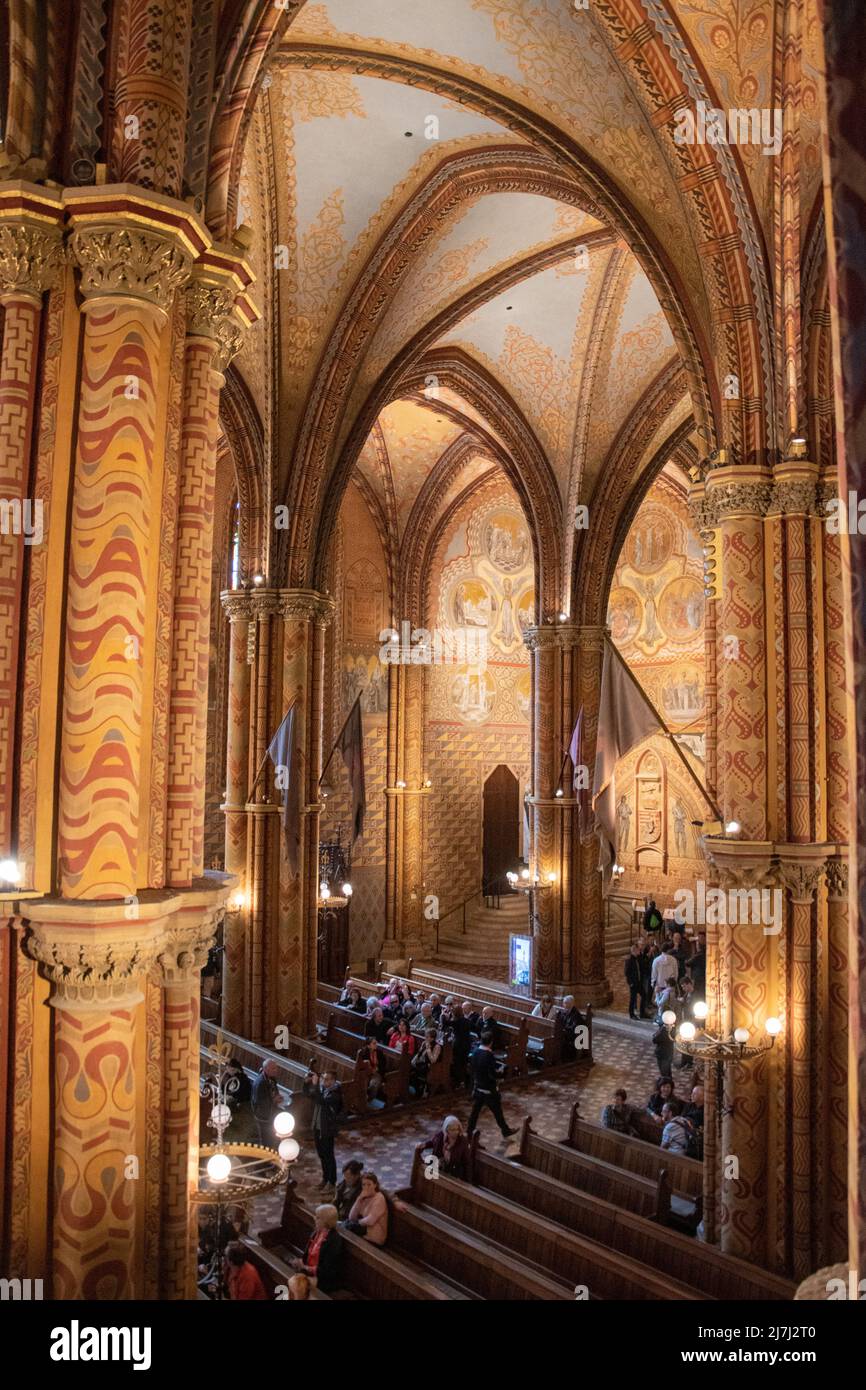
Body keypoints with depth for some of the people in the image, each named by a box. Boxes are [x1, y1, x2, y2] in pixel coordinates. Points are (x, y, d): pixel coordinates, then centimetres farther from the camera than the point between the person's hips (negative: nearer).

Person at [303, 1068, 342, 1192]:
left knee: (328, 1156, 6)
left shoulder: (335, 1093, -25)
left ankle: (332, 1182, 21)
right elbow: (307, 1093, 5)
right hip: (317, 1126, 7)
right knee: (321, 1154, 20)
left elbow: (321, 1101, -39)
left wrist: (315, 1085, -40)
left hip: (328, 1129, -7)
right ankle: (325, 1178, 37)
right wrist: (307, 1082, -13)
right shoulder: (321, 1087, -4)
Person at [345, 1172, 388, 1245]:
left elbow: (370, 1221, -22)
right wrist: (359, 1199, -10)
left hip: (374, 1238, -7)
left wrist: (357, 1221, -5)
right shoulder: (365, 1198, 11)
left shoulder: (379, 1198, -13)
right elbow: (351, 1217, 0)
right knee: (347, 1222, -17)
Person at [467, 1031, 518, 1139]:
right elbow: (493, 1074, -25)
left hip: (477, 1087, 6)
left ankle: (470, 1132, 23)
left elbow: (471, 1068, 8)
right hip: (489, 1089, -6)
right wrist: (499, 1072, -6)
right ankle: (505, 1131, 27)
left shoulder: (475, 1052, -4)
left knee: (475, 1110, 16)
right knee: (497, 1111, 11)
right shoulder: (489, 1055, -26)